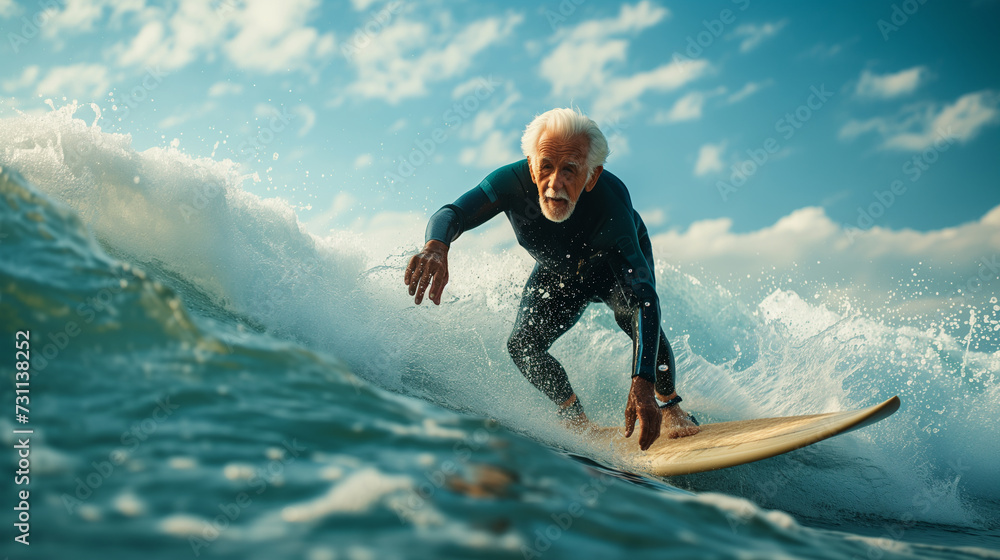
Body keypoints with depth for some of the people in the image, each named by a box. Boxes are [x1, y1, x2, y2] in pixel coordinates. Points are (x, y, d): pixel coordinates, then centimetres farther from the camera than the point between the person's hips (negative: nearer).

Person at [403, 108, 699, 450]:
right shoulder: (513, 180, -37)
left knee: (634, 315, -31)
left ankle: (670, 406, -5)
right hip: (557, 272, 3)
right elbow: (453, 214, -37)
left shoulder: (612, 206, -44)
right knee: (523, 345, -11)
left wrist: (643, 383, -63)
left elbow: (644, 298, -50)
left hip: (613, 264, -3)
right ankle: (577, 421, 13)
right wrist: (436, 246, -65)